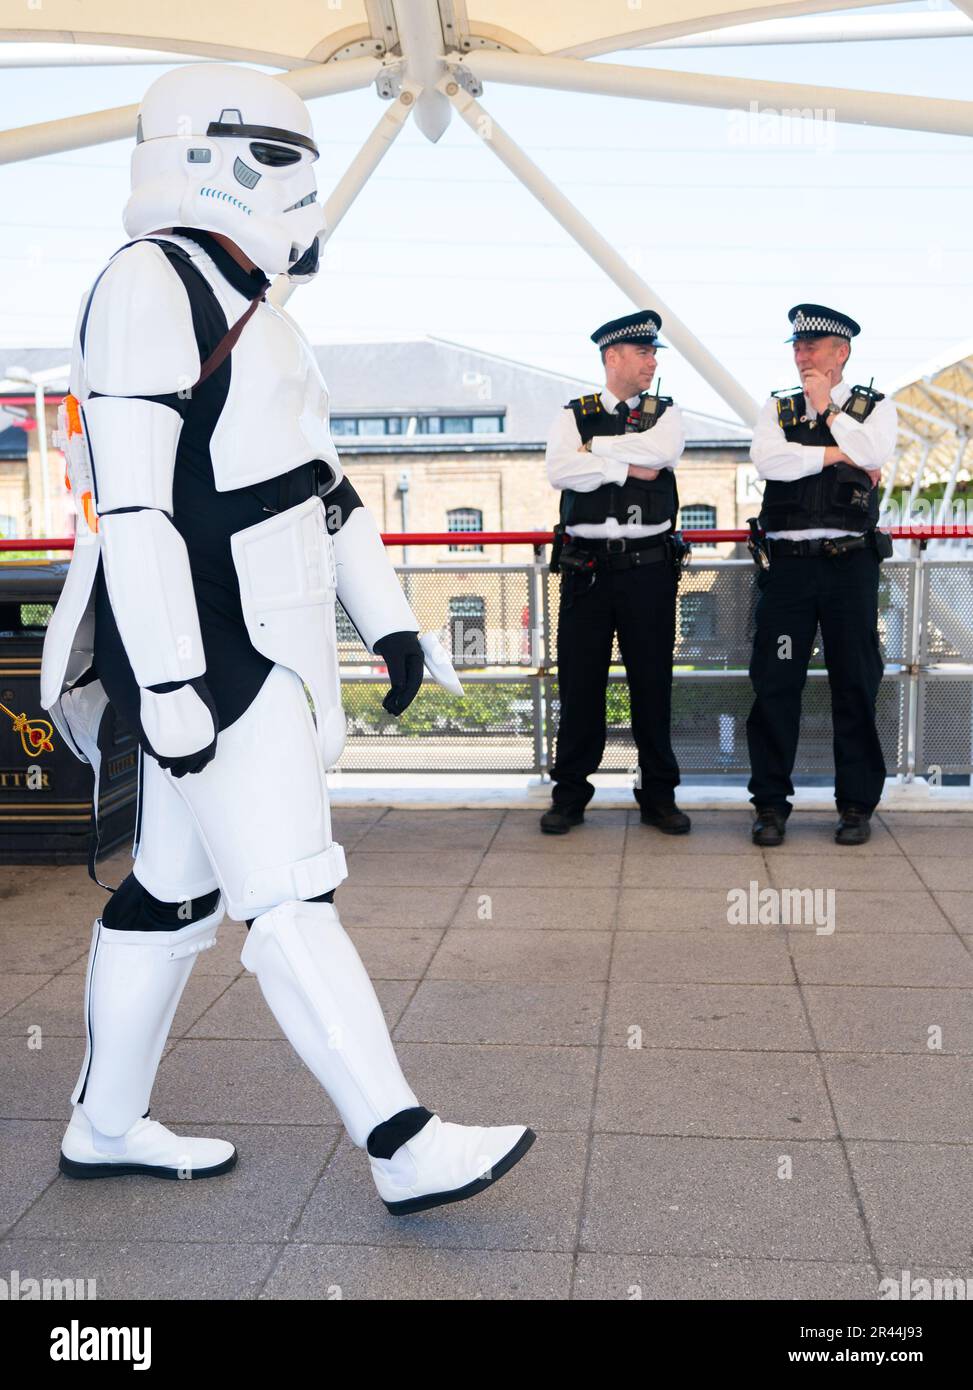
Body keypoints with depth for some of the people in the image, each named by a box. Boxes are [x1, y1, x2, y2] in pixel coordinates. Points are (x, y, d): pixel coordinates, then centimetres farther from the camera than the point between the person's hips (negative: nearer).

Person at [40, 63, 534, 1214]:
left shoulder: (245, 309, 21)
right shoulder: (150, 285, -10)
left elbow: (323, 483, 22)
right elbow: (132, 504, -19)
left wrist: (388, 622, 18)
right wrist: (171, 689, -23)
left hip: (259, 643, 10)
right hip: (203, 653, -10)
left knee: (173, 892, 15)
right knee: (290, 901, -7)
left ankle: (105, 1127, 28)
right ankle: (404, 1149, 1)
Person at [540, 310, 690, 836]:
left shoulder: (666, 413, 10)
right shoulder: (573, 415, 8)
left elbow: (663, 452, -13)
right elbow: (559, 471, -11)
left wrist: (595, 447, -7)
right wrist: (626, 468, -11)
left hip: (649, 567, 1)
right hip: (587, 568, 0)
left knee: (652, 683, 5)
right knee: (579, 683, 3)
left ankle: (658, 795, 17)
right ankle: (569, 795, 14)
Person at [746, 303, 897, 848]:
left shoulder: (875, 407, 9)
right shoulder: (778, 409, 12)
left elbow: (873, 454, -13)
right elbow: (768, 460, -8)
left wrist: (826, 408, -3)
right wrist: (838, 454, -7)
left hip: (850, 563, -1)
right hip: (787, 563, 1)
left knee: (856, 685, 3)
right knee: (776, 685, -1)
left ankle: (857, 803, 15)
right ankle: (771, 804, 8)